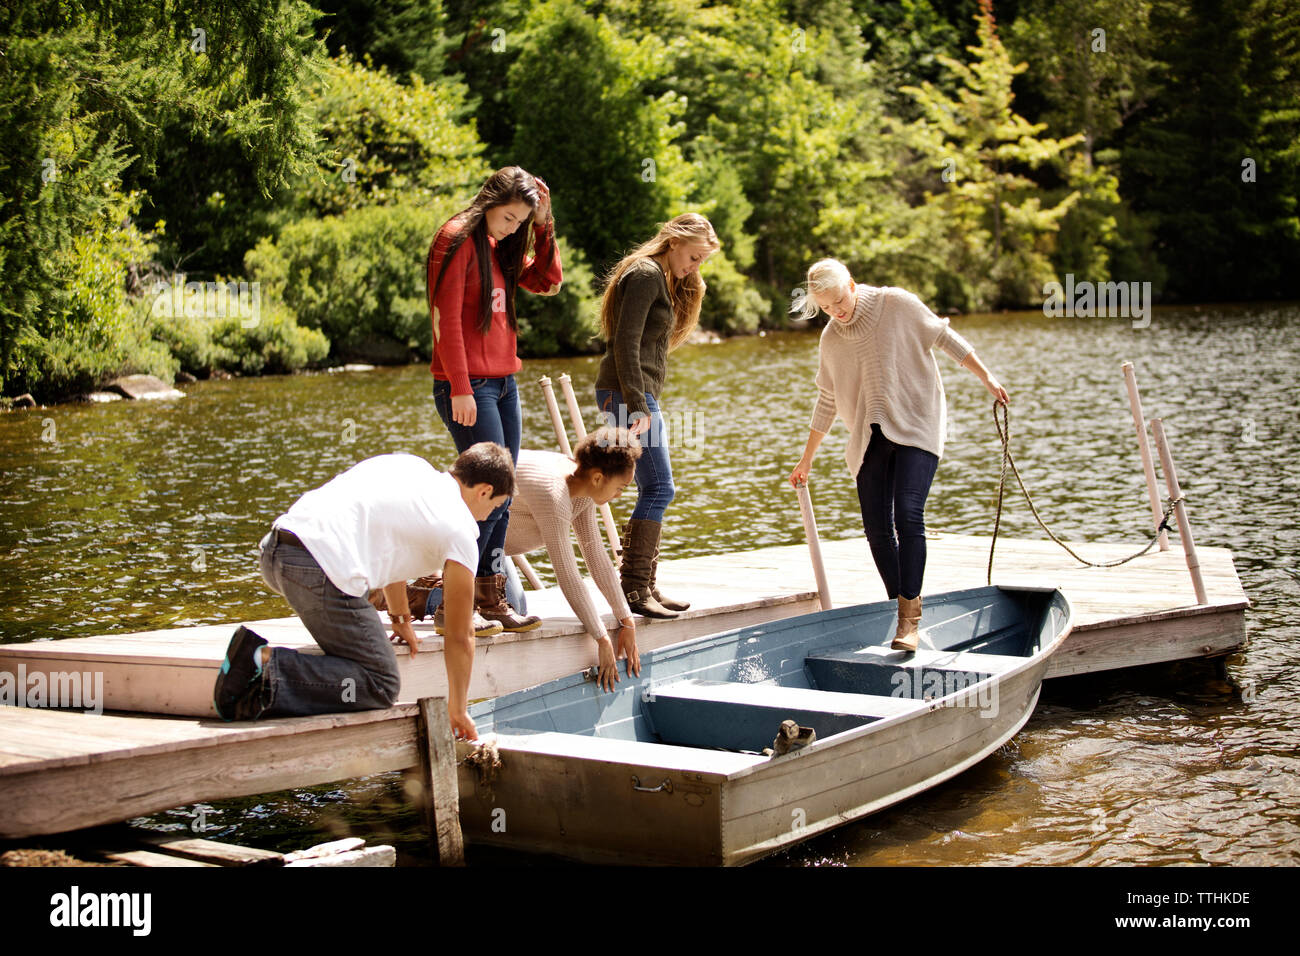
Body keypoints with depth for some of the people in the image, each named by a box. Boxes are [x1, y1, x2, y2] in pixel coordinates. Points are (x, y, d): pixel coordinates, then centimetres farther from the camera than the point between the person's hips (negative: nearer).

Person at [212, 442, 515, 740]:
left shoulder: (411, 466, 26)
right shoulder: (459, 529, 6)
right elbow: (460, 638, 12)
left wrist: (400, 620, 54)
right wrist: (458, 711, 25)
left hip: (273, 550, 9)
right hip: (321, 567, -9)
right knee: (381, 685, 2)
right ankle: (266, 664, -14)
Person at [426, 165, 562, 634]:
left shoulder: (500, 247, 16)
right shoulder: (458, 240, -10)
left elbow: (547, 281, 18)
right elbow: (447, 319, -15)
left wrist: (543, 224, 8)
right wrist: (461, 389, -19)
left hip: (503, 383, 9)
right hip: (469, 387, -9)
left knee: (501, 499, 8)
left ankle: (490, 601, 15)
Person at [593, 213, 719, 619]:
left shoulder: (665, 280, 22)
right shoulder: (646, 274, -9)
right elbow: (625, 342, -18)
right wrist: (637, 405, -23)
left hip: (641, 394, 10)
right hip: (627, 392, -10)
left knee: (653, 491, 11)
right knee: (658, 487, -12)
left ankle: (644, 585, 15)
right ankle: (632, 587, -12)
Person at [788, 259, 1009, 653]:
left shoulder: (896, 304, -6)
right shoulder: (830, 340, 8)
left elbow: (945, 338, 5)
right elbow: (827, 402, 19)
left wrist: (986, 376, 2)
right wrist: (807, 458, 23)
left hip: (916, 427, -5)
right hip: (870, 439, 5)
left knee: (908, 514, -20)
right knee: (877, 528, -2)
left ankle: (910, 616, -20)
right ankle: (902, 608, 11)